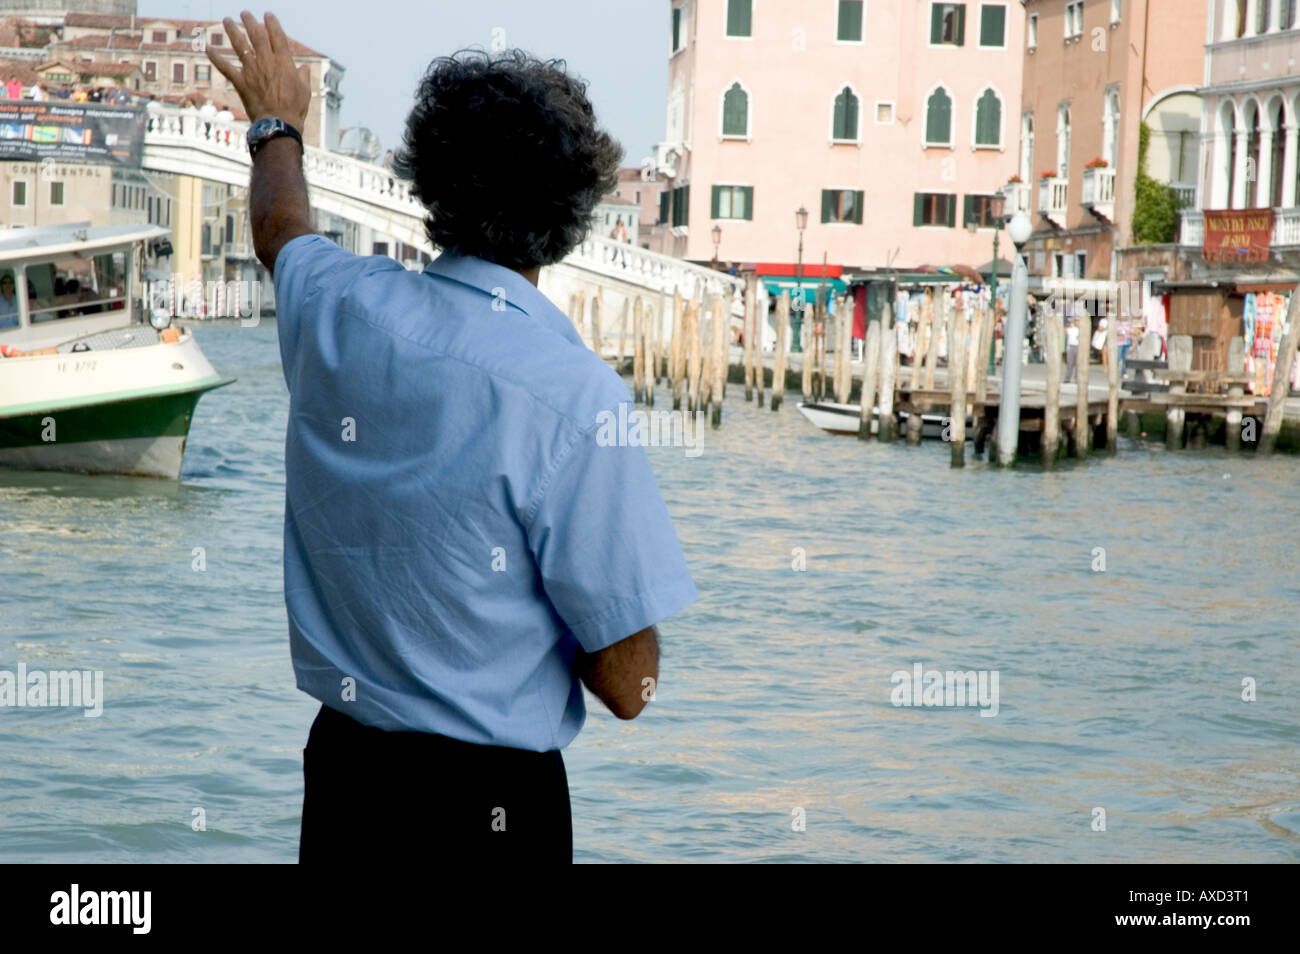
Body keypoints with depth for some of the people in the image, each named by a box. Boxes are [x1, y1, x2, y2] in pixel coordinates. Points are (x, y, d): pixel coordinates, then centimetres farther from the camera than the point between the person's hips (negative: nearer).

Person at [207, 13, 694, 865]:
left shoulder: (335, 307, -6)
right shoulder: (574, 394, -23)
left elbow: (280, 225, 20)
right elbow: (627, 684, -18)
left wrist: (276, 122, 41)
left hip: (337, 765, 5)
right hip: (491, 798, -5)